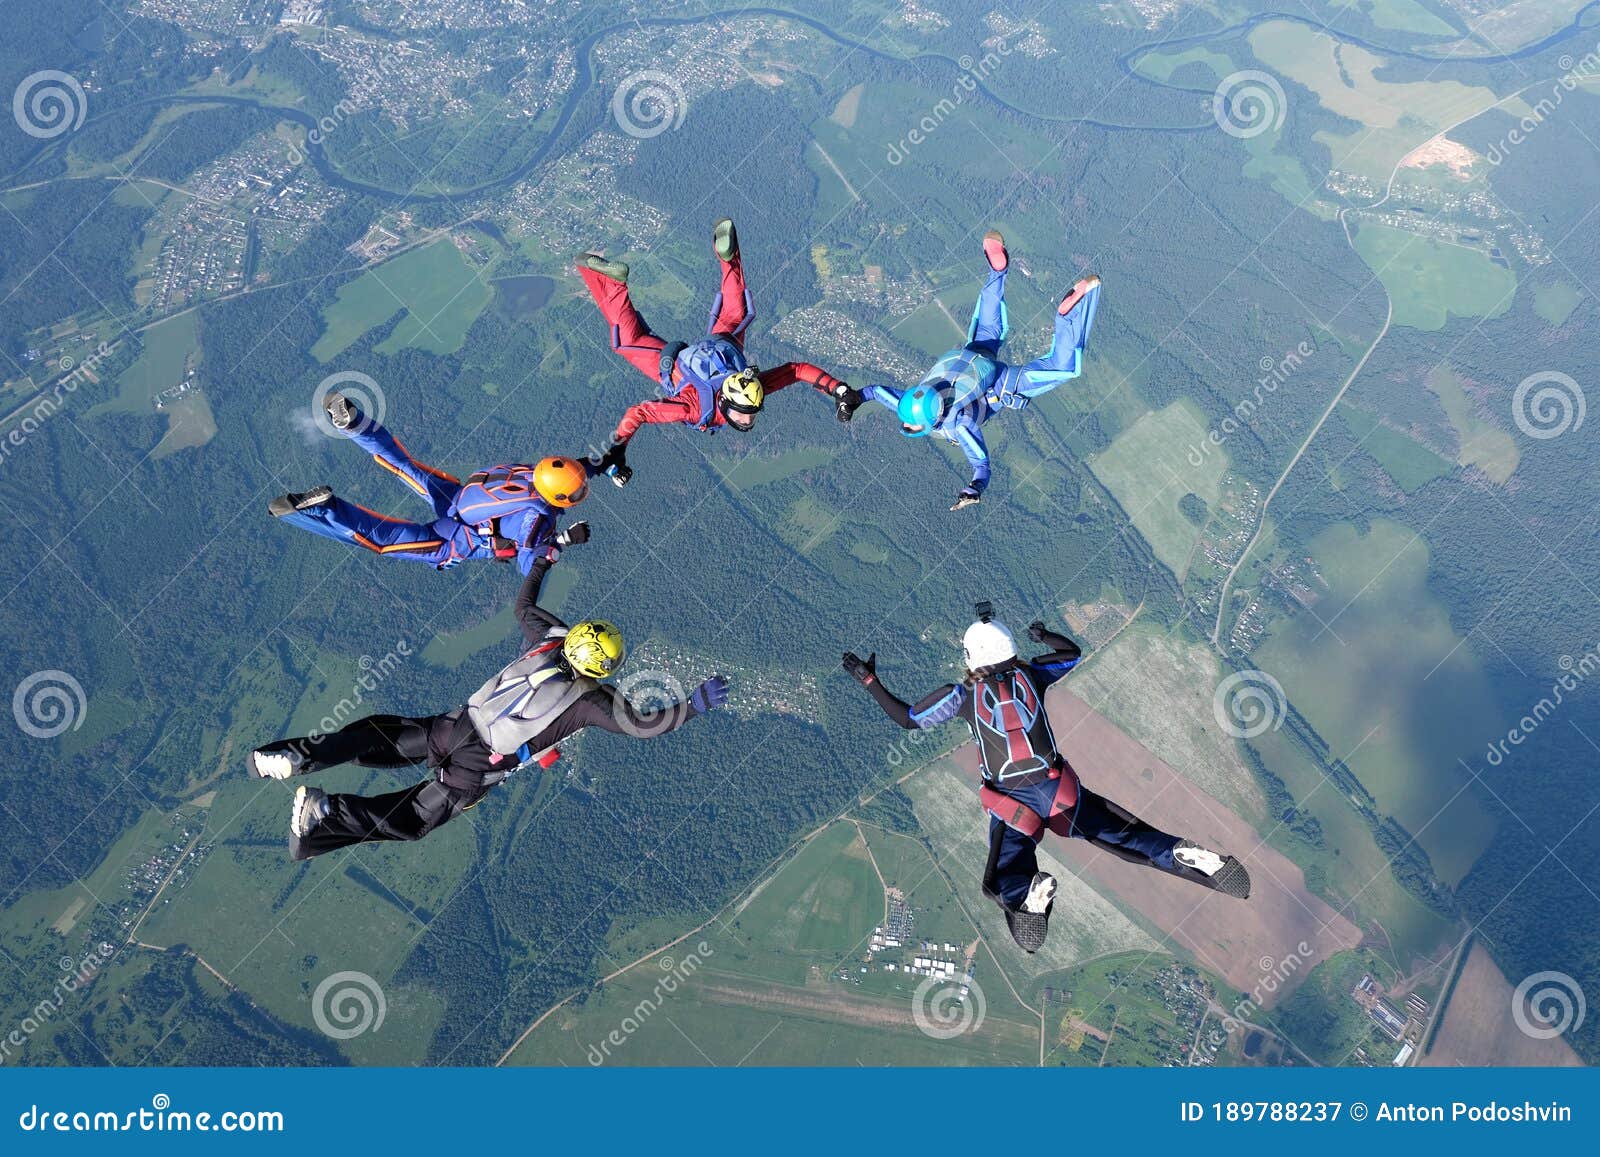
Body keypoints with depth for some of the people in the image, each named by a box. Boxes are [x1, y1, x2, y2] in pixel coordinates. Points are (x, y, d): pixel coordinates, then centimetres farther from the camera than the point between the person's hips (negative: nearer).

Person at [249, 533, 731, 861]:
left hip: (453, 727, 5)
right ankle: (326, 818, -11)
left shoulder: (550, 637, 2)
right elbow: (645, 725, -11)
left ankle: (301, 757, -1)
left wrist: (543, 560, 30)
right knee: (412, 819, 4)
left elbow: (524, 605, 19)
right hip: (478, 768, -5)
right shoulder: (592, 700, -11)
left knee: (377, 733, 18)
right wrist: (696, 704, -4)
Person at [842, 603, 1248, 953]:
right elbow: (1074, 653, 26)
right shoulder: (1030, 674, 7)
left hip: (1011, 802, -3)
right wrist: (1045, 636, 42)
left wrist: (871, 681, 11)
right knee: (1127, 836, 13)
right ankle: (1185, 856, -11)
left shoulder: (963, 694, -1)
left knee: (1004, 880, -7)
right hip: (1059, 789, 3)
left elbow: (906, 718, 5)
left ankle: (1032, 892, -42)